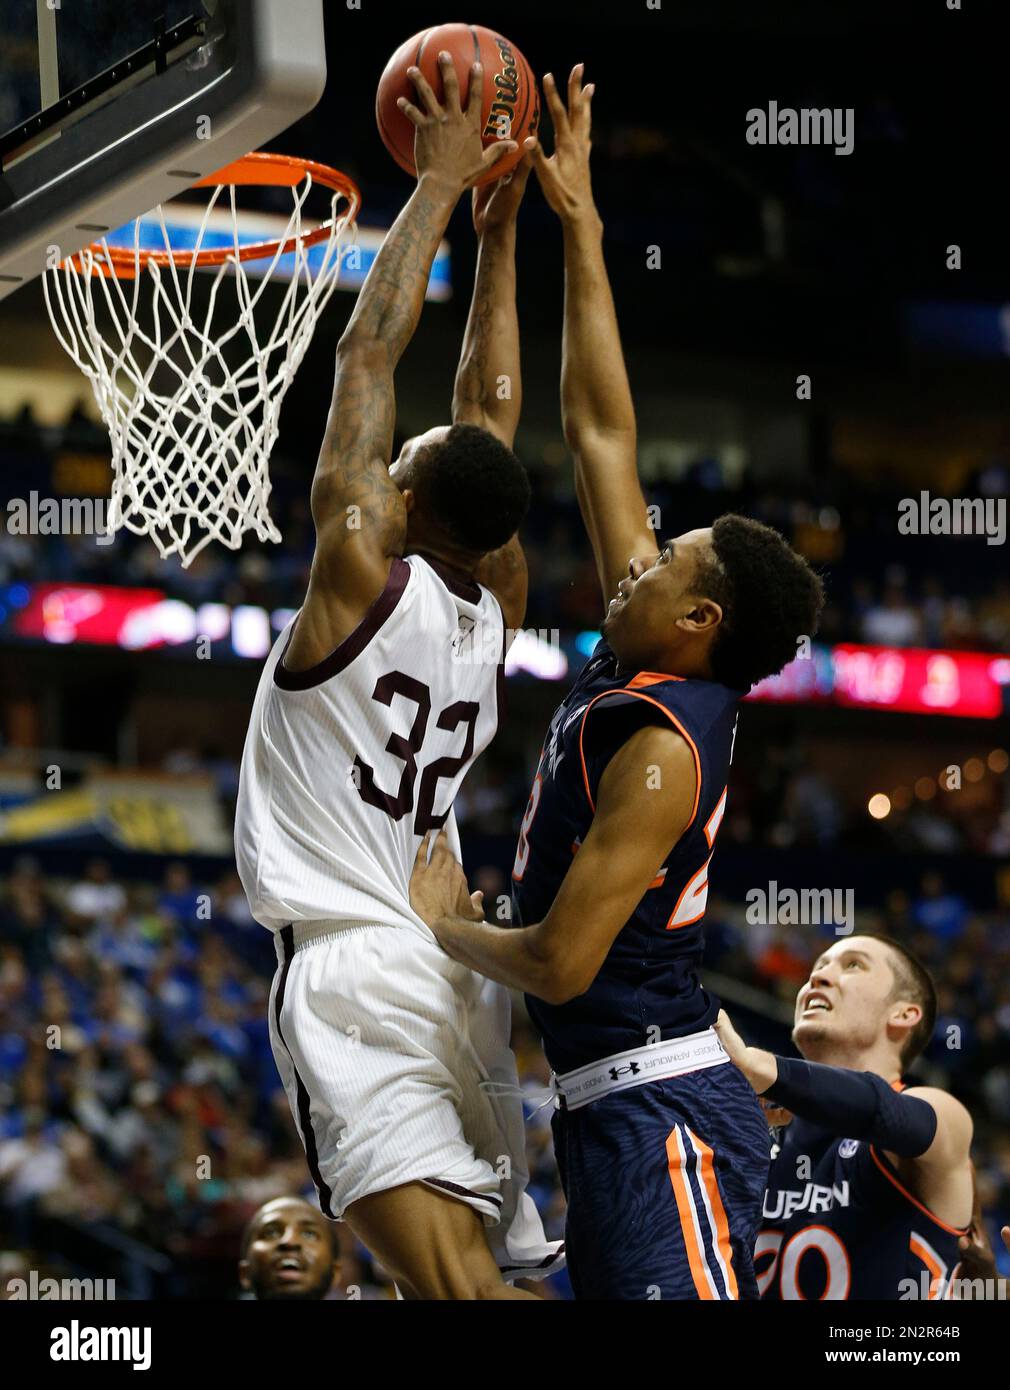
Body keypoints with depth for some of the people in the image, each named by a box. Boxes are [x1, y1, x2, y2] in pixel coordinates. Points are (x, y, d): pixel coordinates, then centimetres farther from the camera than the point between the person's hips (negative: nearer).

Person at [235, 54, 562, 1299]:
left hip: (353, 966, -8)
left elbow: (368, 353, -1)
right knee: (511, 1272, 10)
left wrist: (438, 189, 6)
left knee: (459, 1280, -21)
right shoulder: (495, 601, 11)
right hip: (458, 966, 8)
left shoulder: (365, 573, -6)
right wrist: (496, 233, 26)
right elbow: (491, 409, 22)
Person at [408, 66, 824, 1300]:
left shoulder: (660, 746, -15)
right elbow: (600, 430, 15)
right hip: (613, 1106, 10)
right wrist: (576, 223, 16)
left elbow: (561, 962, -21)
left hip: (659, 1109, -10)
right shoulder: (636, 672, 10)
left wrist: (444, 924, -1)